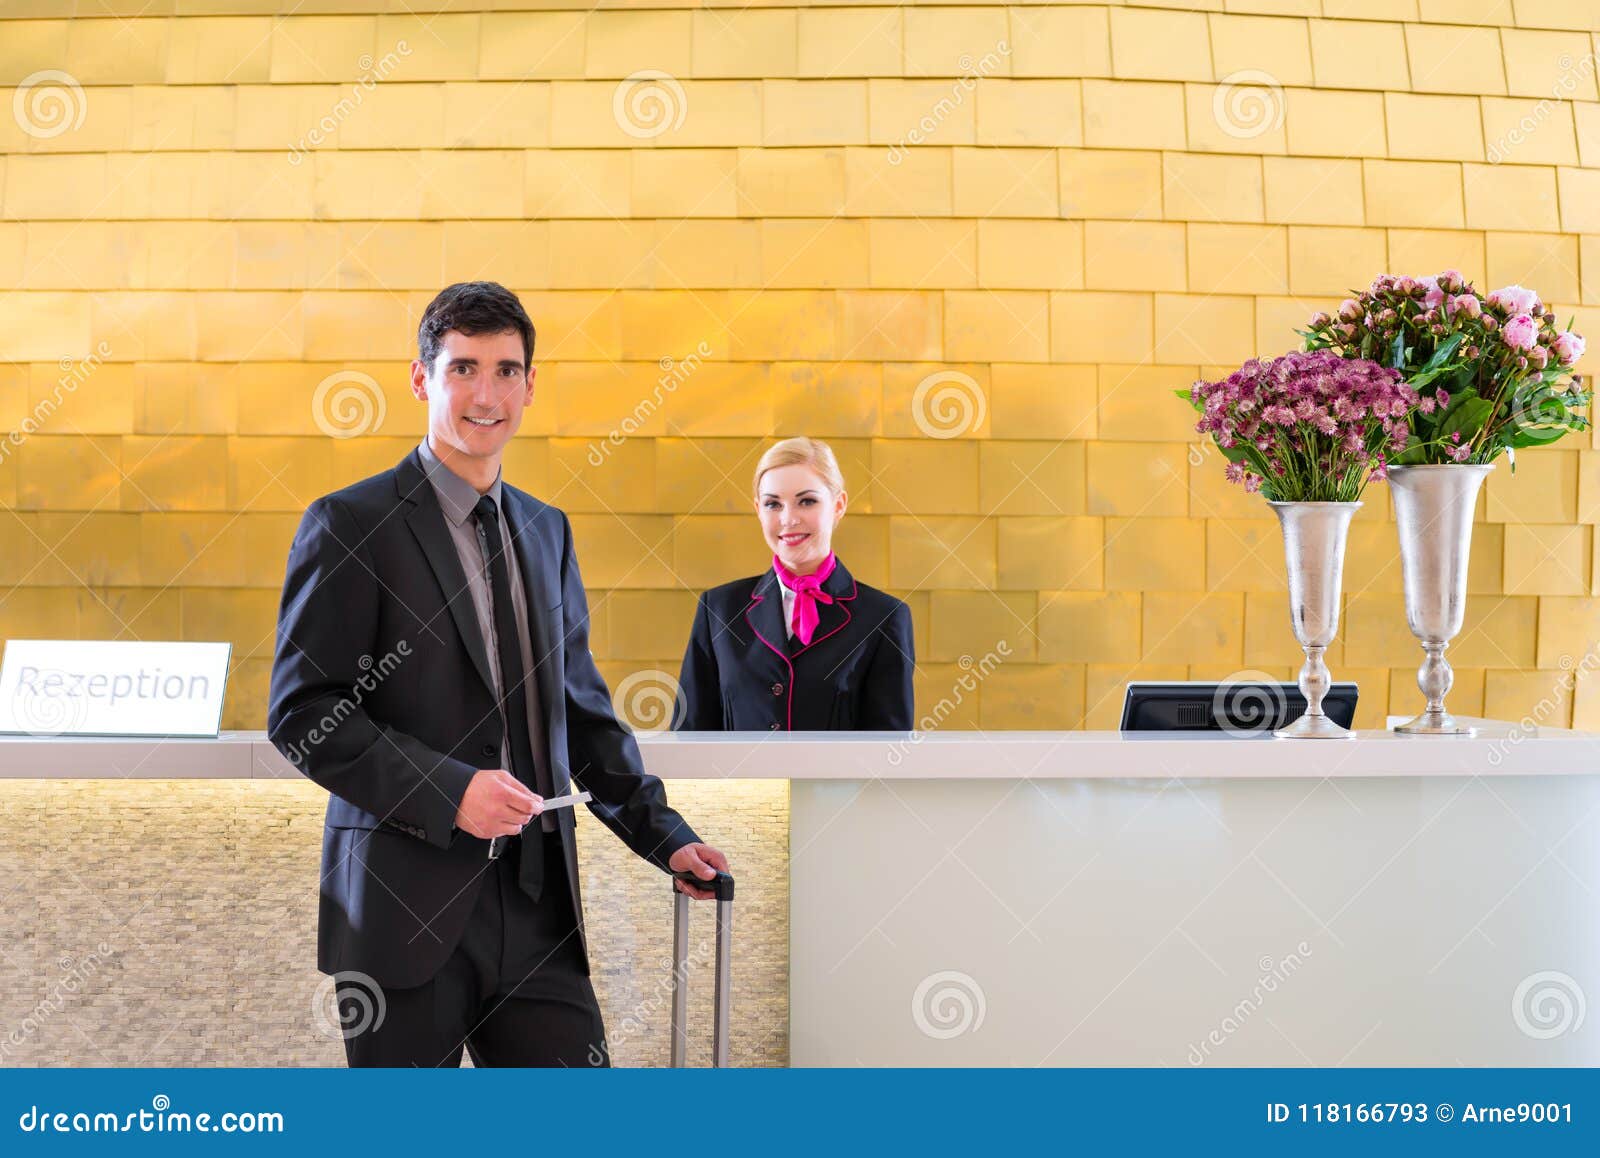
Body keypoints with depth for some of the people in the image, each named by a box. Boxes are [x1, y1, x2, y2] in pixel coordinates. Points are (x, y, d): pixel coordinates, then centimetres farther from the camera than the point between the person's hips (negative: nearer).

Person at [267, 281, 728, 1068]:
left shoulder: (547, 531, 15)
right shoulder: (350, 526, -4)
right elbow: (299, 712, -10)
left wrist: (664, 836, 11)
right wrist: (448, 791, -19)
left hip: (536, 908, 5)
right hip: (406, 908, -5)